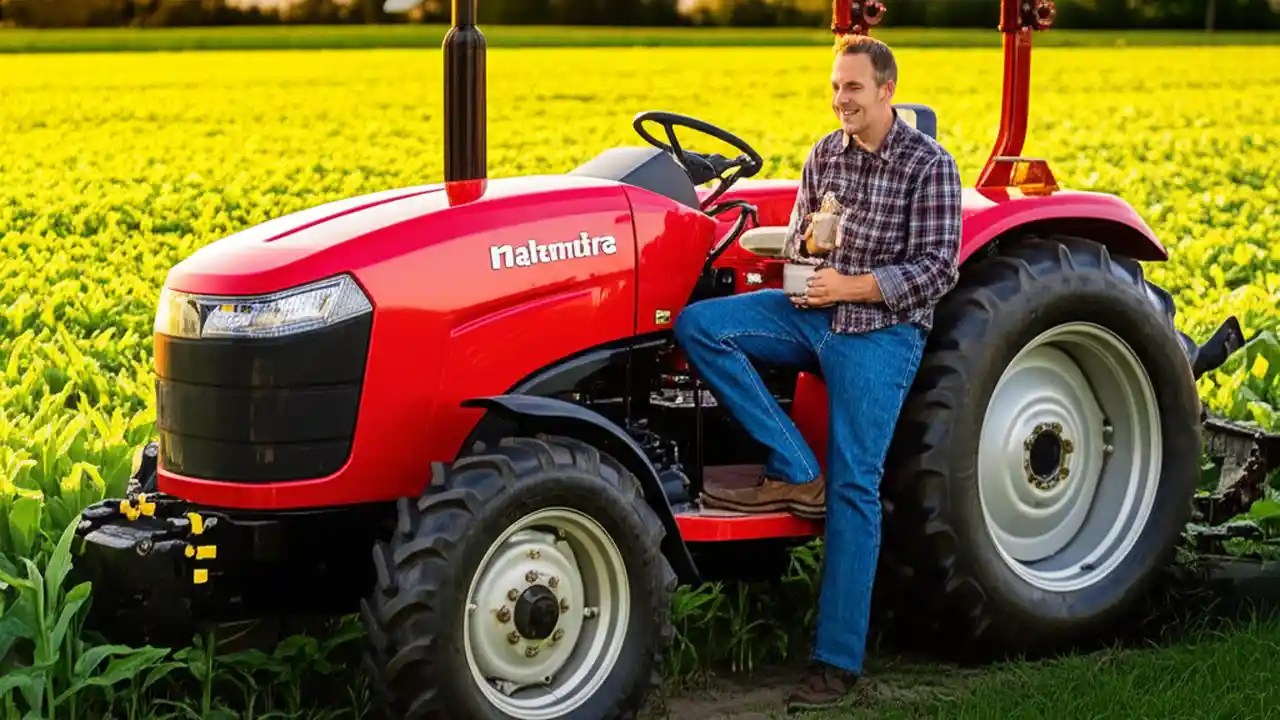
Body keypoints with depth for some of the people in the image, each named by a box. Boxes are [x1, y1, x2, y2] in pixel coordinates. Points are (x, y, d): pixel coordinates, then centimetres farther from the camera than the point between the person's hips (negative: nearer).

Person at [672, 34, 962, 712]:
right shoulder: (825, 154, 10)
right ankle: (795, 473, -14)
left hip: (881, 328, -6)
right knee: (697, 324, -17)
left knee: (853, 487, -12)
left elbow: (937, 268, -11)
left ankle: (838, 662, -7)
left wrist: (850, 286, -20)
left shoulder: (928, 165, -7)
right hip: (814, 311, 6)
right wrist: (804, 253, -6)